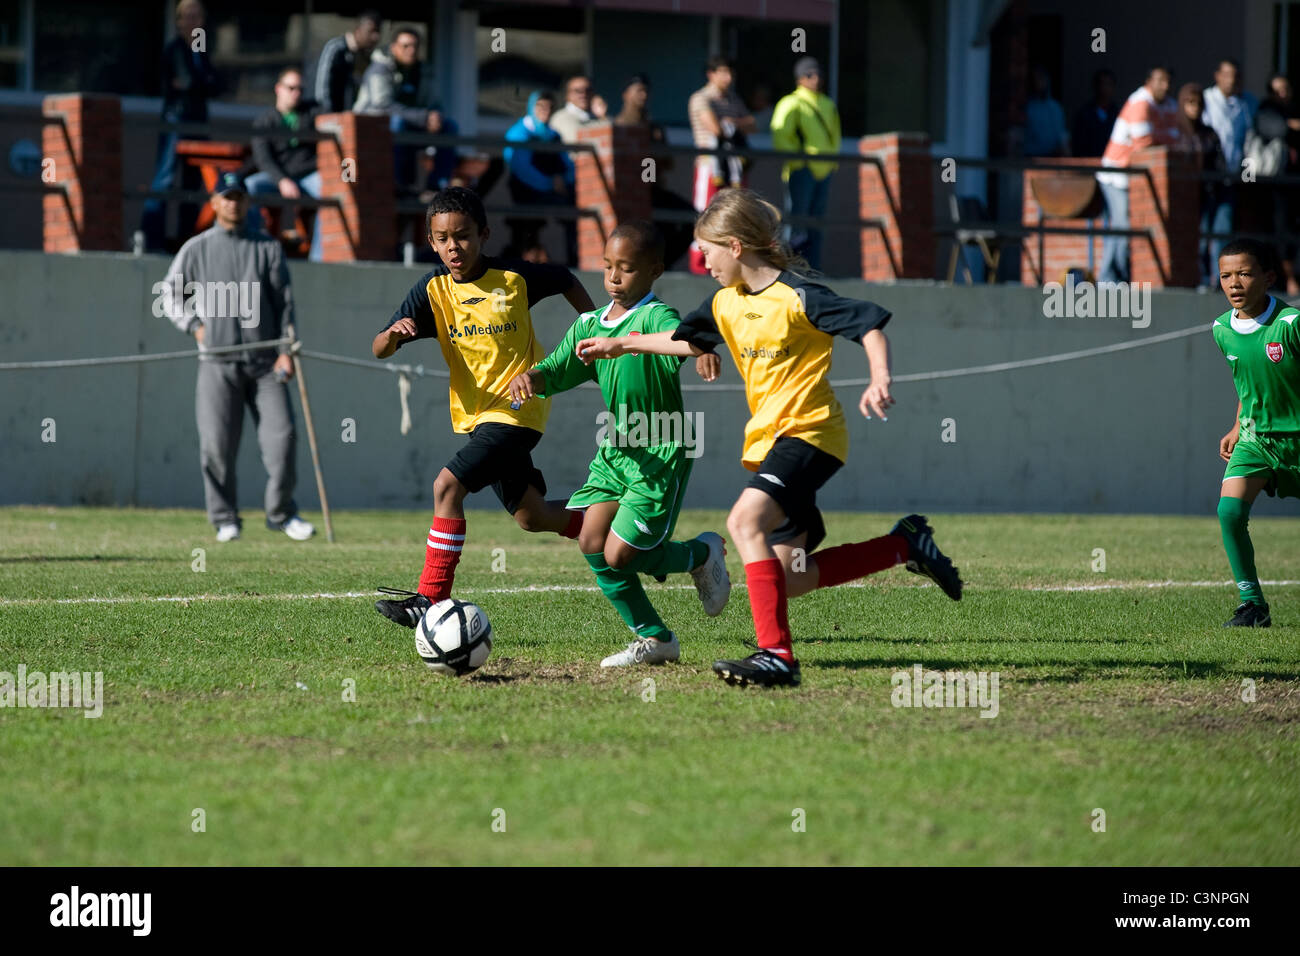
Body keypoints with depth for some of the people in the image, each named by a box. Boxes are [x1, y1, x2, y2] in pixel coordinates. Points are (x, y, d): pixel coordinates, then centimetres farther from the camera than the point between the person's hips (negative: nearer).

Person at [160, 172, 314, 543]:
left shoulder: (267, 247, 10)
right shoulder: (196, 249, 7)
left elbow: (283, 301, 7)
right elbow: (170, 294, 14)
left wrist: (286, 350, -2)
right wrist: (195, 325, -1)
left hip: (264, 360, 1)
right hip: (218, 363, -1)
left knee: (281, 435, -6)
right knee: (217, 443, -4)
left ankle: (280, 513, 6)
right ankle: (224, 519, 6)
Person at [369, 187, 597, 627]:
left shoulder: (515, 277, -10)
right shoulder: (433, 290, -4)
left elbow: (567, 281, 12)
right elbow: (378, 350, -12)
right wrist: (393, 334, -35)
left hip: (518, 407, -5)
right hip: (473, 412, 5)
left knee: (448, 486, -21)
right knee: (530, 516, 14)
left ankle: (430, 598, -18)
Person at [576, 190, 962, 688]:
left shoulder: (798, 296, -14)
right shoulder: (725, 303, 10)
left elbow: (870, 326, -16)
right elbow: (687, 340, 29)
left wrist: (879, 380, -32)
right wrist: (621, 344, 29)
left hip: (809, 431, -9)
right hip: (767, 440, 9)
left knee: (745, 520, -30)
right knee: (786, 579, 6)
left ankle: (777, 655, -32)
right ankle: (905, 545, 22)